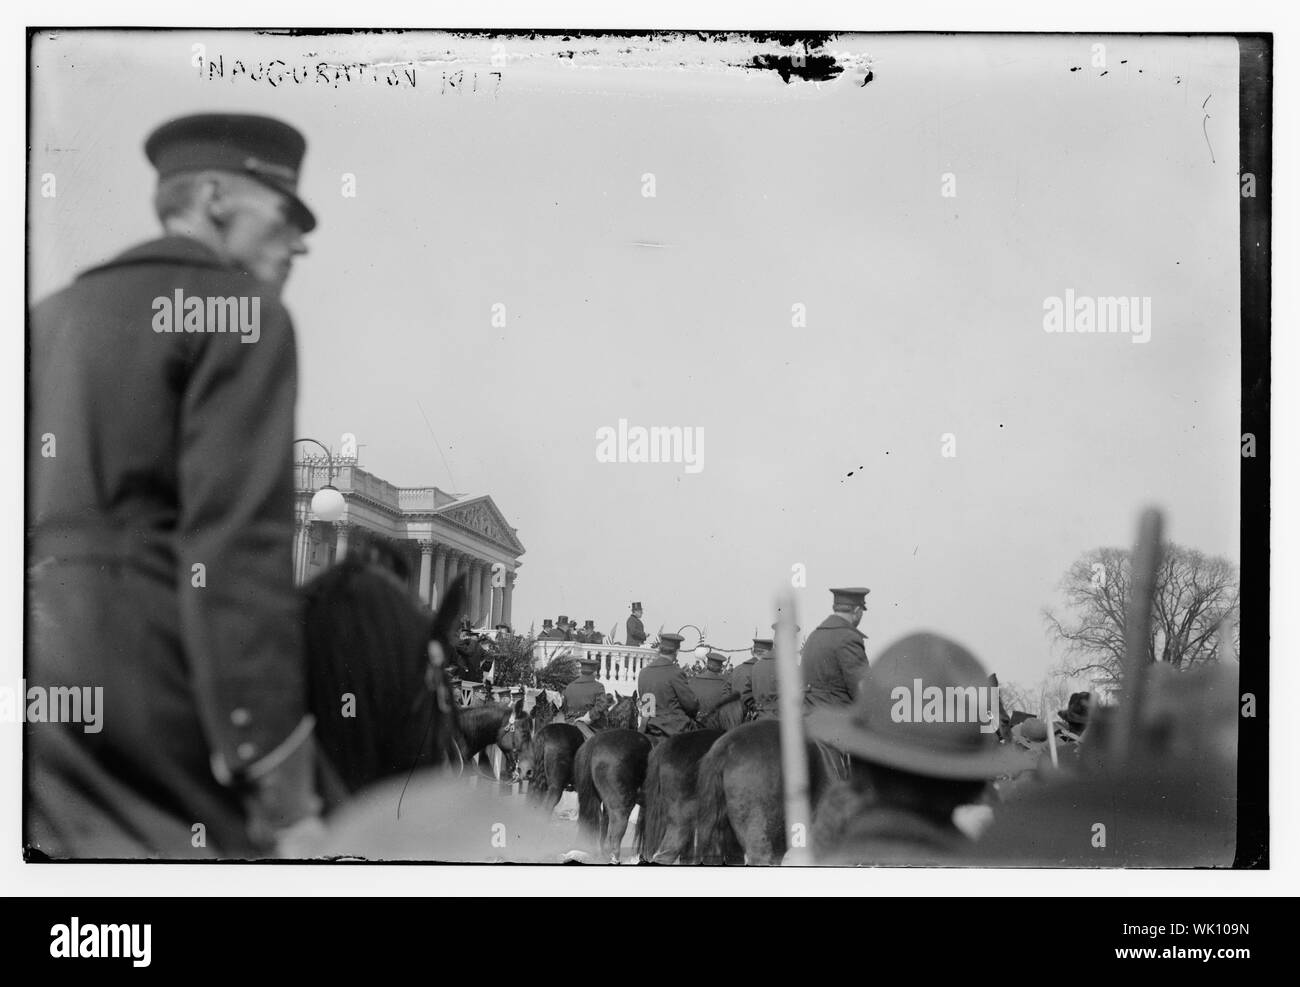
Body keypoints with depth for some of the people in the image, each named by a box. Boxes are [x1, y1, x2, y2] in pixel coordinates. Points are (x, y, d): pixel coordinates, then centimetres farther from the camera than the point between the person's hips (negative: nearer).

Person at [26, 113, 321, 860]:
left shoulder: (51, 315, 20)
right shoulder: (242, 312, -3)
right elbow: (238, 539, -14)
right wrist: (275, 748, -15)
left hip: (40, 672, 7)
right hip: (145, 674, -7)